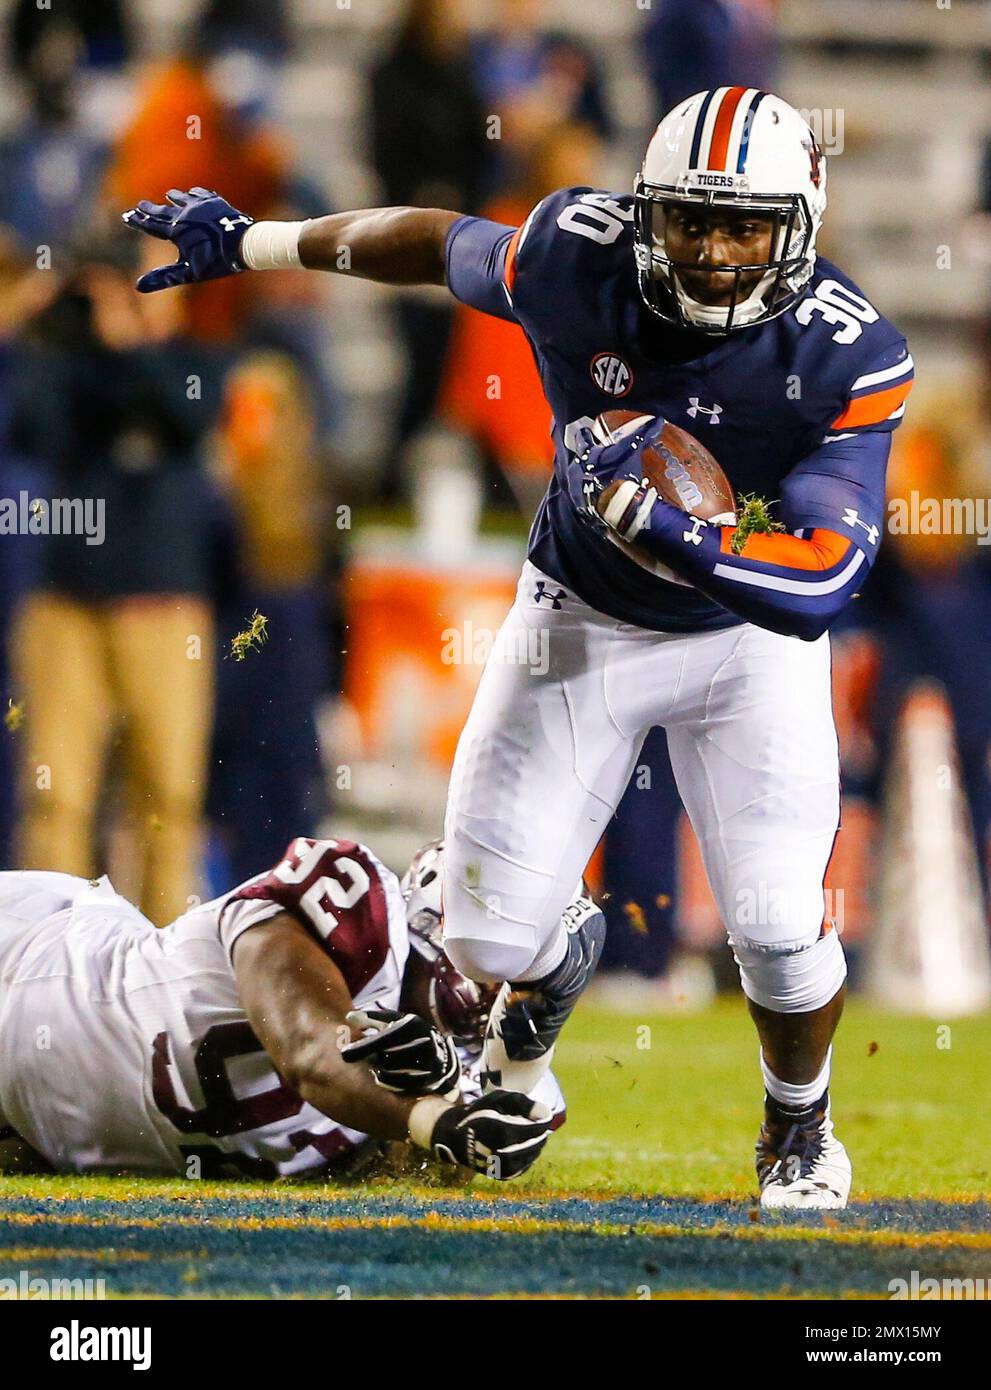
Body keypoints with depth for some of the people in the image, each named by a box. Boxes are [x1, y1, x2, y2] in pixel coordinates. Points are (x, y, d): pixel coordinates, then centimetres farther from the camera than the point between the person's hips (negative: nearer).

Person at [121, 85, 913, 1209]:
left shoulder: (845, 357, -28)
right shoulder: (579, 258, -24)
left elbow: (820, 582, -34)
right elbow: (443, 243, -2)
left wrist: (647, 515, -44)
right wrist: (249, 243, 8)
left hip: (750, 633, -2)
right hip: (582, 618, 2)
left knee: (778, 925, -12)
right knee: (489, 936, -1)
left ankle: (799, 1124, 24)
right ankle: (553, 963, 41)